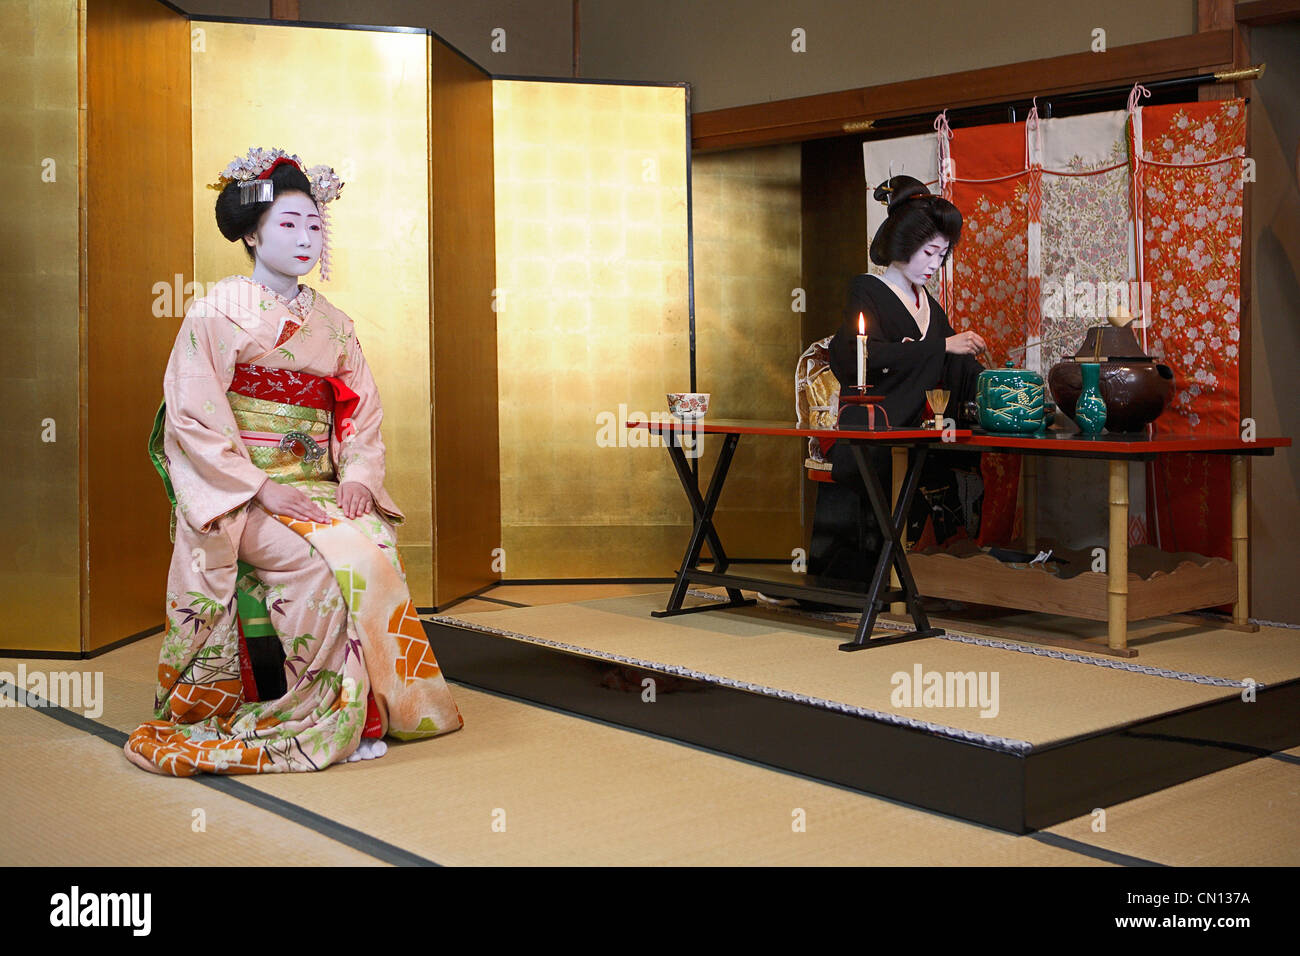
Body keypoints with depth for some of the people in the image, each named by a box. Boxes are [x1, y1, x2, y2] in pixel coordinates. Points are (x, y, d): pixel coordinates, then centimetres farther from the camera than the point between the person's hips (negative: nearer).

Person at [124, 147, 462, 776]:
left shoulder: (332, 323, 16)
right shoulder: (217, 313, 0)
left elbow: (363, 412, 14)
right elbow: (194, 419, -8)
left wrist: (357, 477, -6)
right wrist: (262, 489, -18)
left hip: (318, 489, 5)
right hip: (236, 494, -5)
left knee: (375, 547, -23)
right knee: (321, 561, -29)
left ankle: (368, 710, -11)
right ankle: (325, 718, -16)